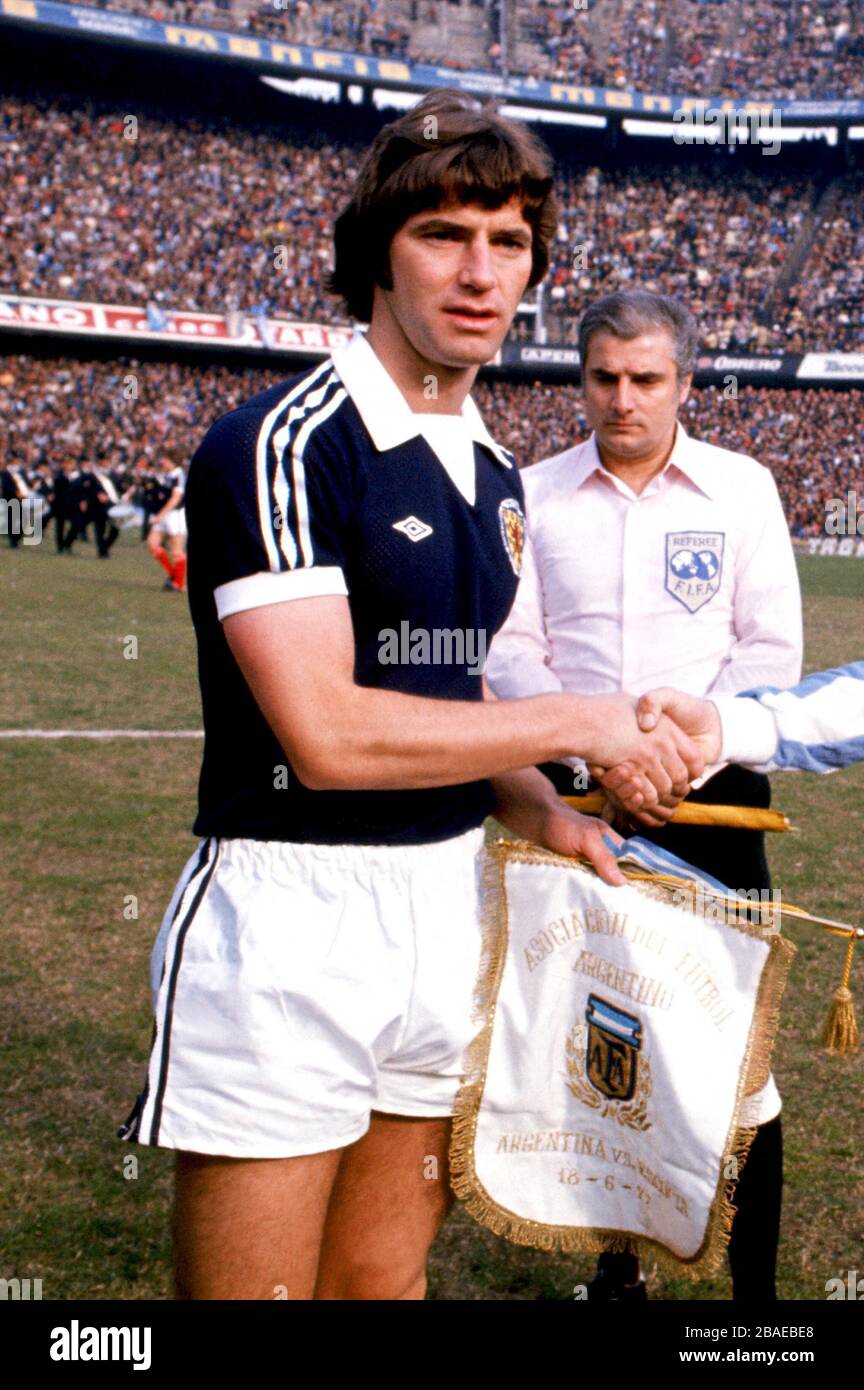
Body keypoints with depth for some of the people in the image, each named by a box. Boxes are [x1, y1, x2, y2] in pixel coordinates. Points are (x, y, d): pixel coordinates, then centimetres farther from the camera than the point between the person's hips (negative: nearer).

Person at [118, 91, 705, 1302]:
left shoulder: (494, 477, 12)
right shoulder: (281, 445, -14)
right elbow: (329, 735, -22)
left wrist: (541, 813, 4)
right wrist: (579, 723, -13)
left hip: (447, 909, 7)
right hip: (290, 921, -7)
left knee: (387, 1280, 16)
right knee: (258, 1289, 1)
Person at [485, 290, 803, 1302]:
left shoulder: (741, 487, 2)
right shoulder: (536, 494, 4)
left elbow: (772, 650, 0)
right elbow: (511, 651, 1)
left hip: (711, 794, -1)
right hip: (575, 797, 1)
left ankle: (756, 1275, 13)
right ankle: (617, 1259, 25)